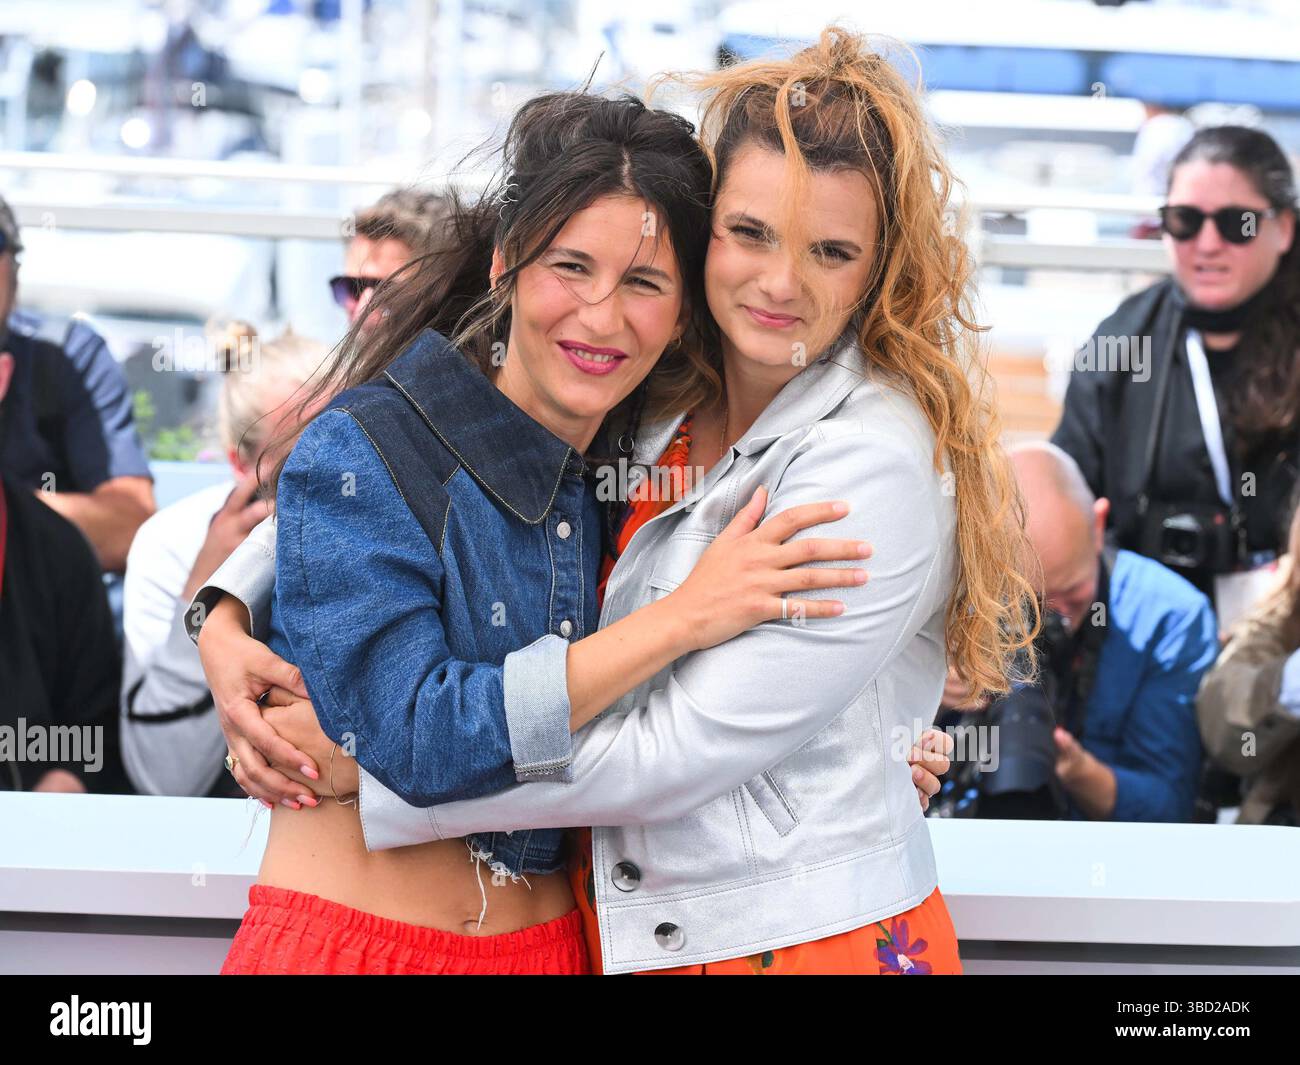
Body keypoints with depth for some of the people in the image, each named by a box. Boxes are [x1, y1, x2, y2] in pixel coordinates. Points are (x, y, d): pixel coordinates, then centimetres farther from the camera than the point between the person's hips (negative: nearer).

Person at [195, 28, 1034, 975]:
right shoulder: (650, 409, 0)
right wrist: (222, 612, -9)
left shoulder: (875, 463, -18)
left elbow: (673, 753, -20)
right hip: (627, 927, 6)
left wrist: (369, 772, -16)